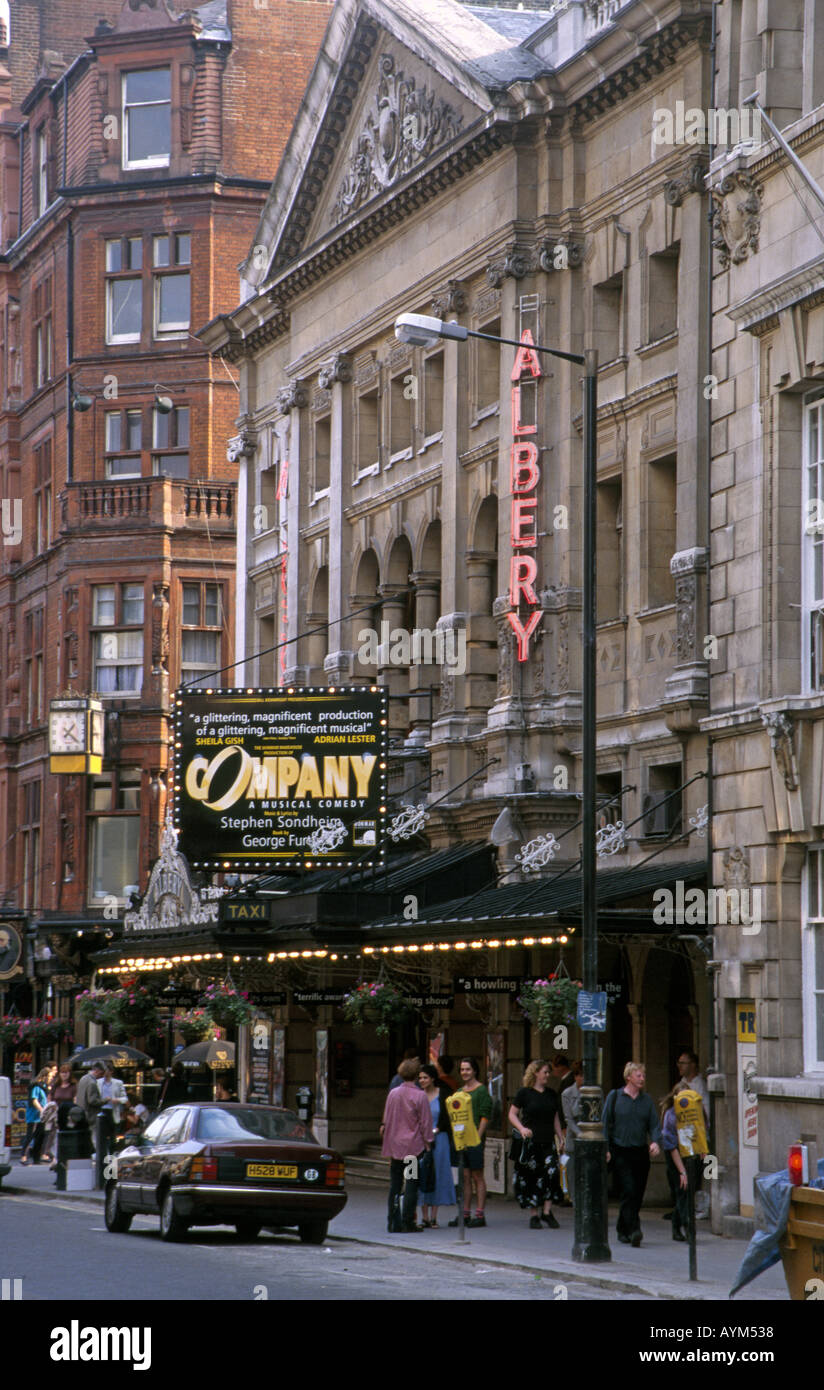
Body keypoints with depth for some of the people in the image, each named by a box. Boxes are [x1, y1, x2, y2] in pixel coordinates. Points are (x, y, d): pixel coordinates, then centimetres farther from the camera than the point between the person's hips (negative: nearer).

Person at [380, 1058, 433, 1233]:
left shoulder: (393, 1094, 3)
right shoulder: (419, 1096, -10)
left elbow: (387, 1120, 10)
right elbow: (425, 1122, -8)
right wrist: (428, 1143, 2)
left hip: (395, 1145, 4)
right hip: (414, 1145, -4)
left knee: (394, 1185, 9)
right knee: (411, 1185, -1)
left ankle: (392, 1222, 10)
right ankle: (407, 1221, -4)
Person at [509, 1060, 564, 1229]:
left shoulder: (551, 1094, 13)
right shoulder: (525, 1093, -1)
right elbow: (512, 1114, -1)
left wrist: (561, 1138, 12)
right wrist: (521, 1128, -17)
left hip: (548, 1142, 4)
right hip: (530, 1143, -3)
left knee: (552, 1173, -13)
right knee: (532, 1178, 0)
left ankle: (547, 1211, -6)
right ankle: (534, 1215, 9)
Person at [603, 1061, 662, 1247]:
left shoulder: (646, 1100, 11)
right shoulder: (614, 1097, 2)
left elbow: (654, 1124, 9)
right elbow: (606, 1124, 3)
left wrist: (655, 1141, -11)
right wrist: (605, 1149, -5)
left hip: (641, 1153, 4)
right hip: (621, 1152, -4)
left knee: (638, 1194, 6)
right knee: (629, 1191, -15)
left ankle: (623, 1230, 21)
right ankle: (633, 1230, -21)